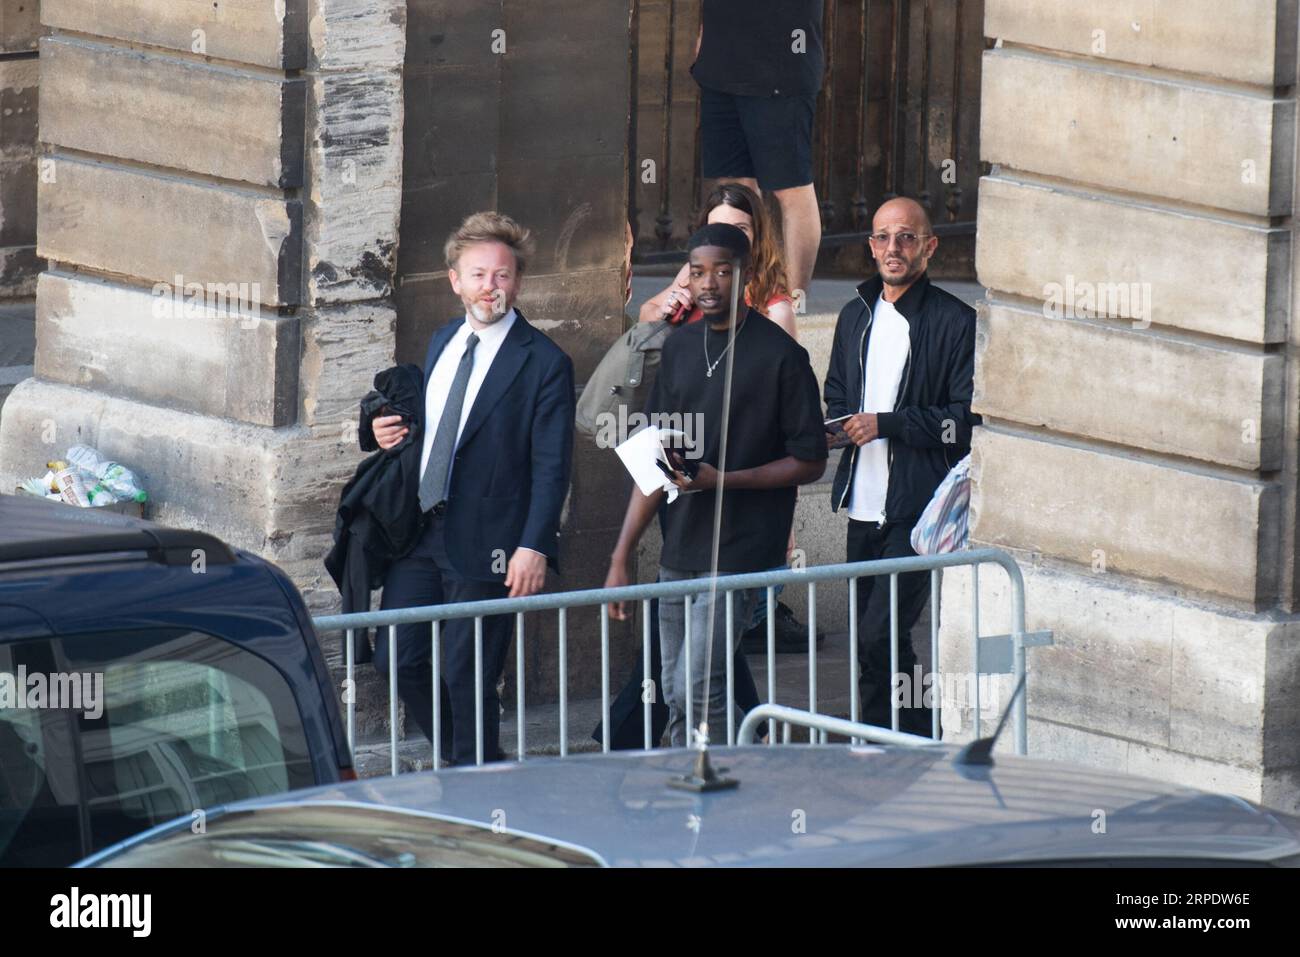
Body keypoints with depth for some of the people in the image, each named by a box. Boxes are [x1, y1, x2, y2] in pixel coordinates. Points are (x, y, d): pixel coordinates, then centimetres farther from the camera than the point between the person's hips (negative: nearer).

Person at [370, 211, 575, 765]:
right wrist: (391, 433, 3)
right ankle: (462, 760, 27)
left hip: (484, 544, -7)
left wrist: (534, 547, -19)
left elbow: (551, 466, -11)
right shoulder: (442, 344, 12)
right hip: (419, 530, 7)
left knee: (467, 677, -1)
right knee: (397, 659, 8)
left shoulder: (543, 363, -9)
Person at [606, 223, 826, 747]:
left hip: (740, 555, -6)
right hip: (680, 553, 6)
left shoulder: (779, 354, -7)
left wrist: (722, 480, -17)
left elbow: (809, 462, -5)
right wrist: (621, 556, 8)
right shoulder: (679, 348, 11)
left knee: (699, 689, -15)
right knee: (676, 701, 8)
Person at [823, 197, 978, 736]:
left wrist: (887, 424, -15)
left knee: (881, 634, -16)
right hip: (864, 507, 7)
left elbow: (967, 420, -11)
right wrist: (838, 426, 5)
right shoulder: (856, 317, 16)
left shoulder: (955, 322, -6)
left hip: (919, 509, -7)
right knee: (869, 639, 9)